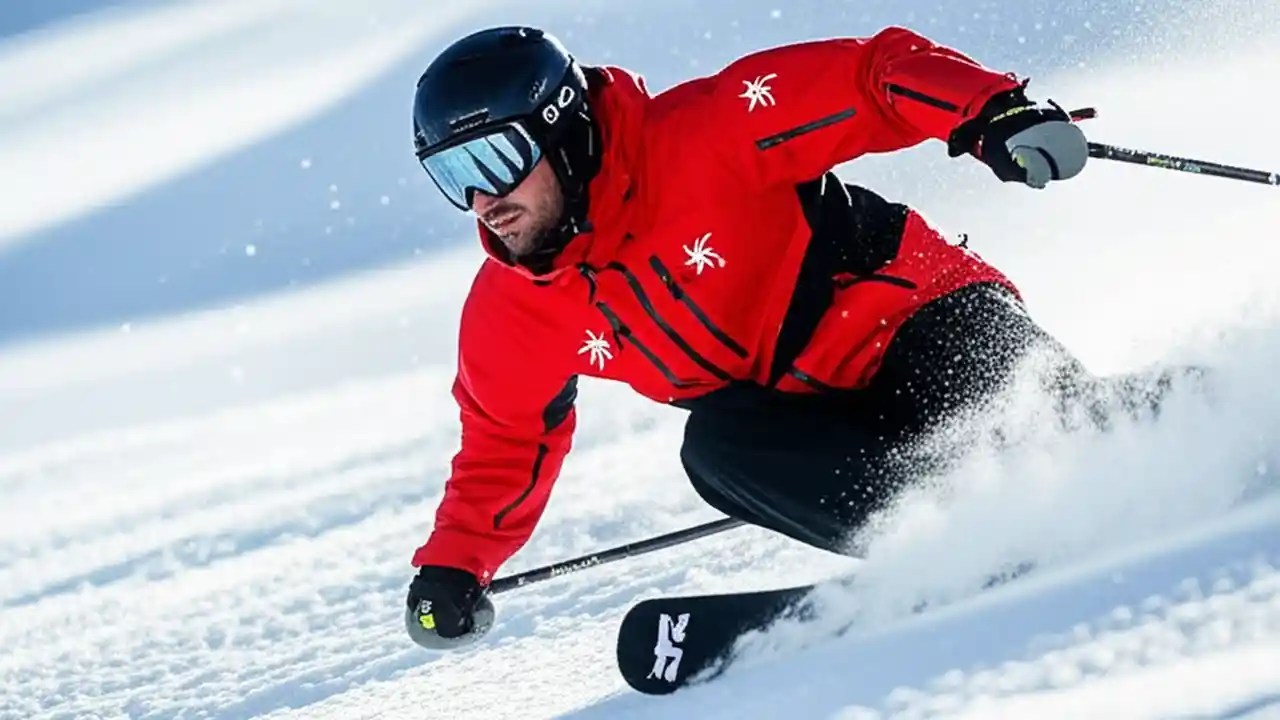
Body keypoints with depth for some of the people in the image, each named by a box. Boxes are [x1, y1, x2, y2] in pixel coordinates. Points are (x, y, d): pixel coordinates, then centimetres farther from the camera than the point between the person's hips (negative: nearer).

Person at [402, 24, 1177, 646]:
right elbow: (505, 442, 16)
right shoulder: (512, 314, -1)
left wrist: (994, 111, -37)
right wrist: (454, 566, 5)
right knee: (716, 447, -28)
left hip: (916, 316, -5)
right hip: (817, 418, 5)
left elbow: (874, 76, -21)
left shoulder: (700, 136, -19)